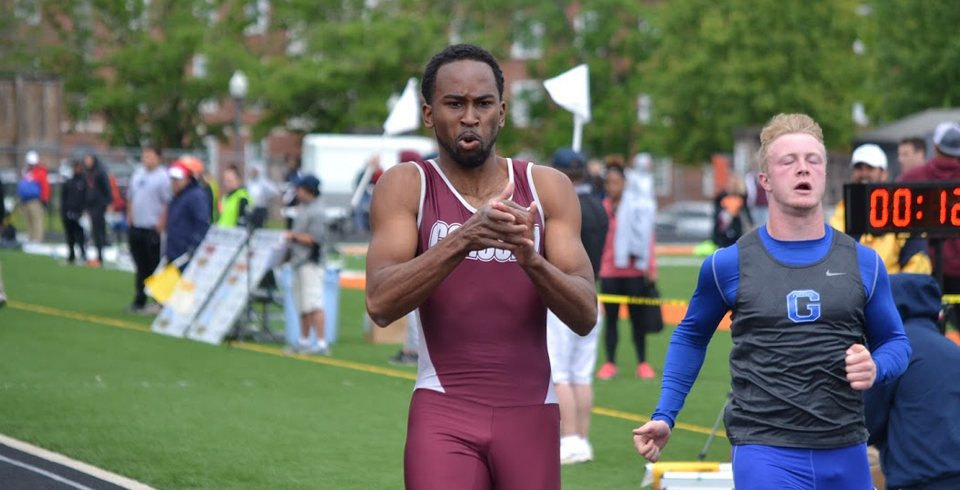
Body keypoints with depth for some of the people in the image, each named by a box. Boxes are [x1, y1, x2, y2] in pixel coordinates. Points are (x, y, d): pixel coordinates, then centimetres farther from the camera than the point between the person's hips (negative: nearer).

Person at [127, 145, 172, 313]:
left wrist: (161, 225, -18)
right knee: (141, 266, 11)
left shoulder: (163, 177, -9)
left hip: (153, 229, -7)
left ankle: (158, 301, 4)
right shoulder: (137, 174, 13)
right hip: (136, 227, 7)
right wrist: (130, 217, 13)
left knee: (155, 266, -2)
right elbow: (130, 197, 22)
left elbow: (168, 203, -13)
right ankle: (139, 301, 16)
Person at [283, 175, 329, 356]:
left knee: (313, 304, -15)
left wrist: (294, 237, -14)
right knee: (302, 306, 15)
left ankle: (322, 343, -17)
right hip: (299, 262, 10)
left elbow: (315, 239, -20)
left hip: (311, 263, -10)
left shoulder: (316, 211, -14)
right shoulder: (303, 208, 16)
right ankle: (304, 342, 23)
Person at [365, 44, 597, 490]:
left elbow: (586, 315, -3)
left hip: (530, 416, 3)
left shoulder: (547, 189, 5)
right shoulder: (406, 186, 0)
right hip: (443, 415, -2)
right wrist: (464, 238, -29)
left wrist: (531, 258, -23)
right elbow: (380, 303, -15)